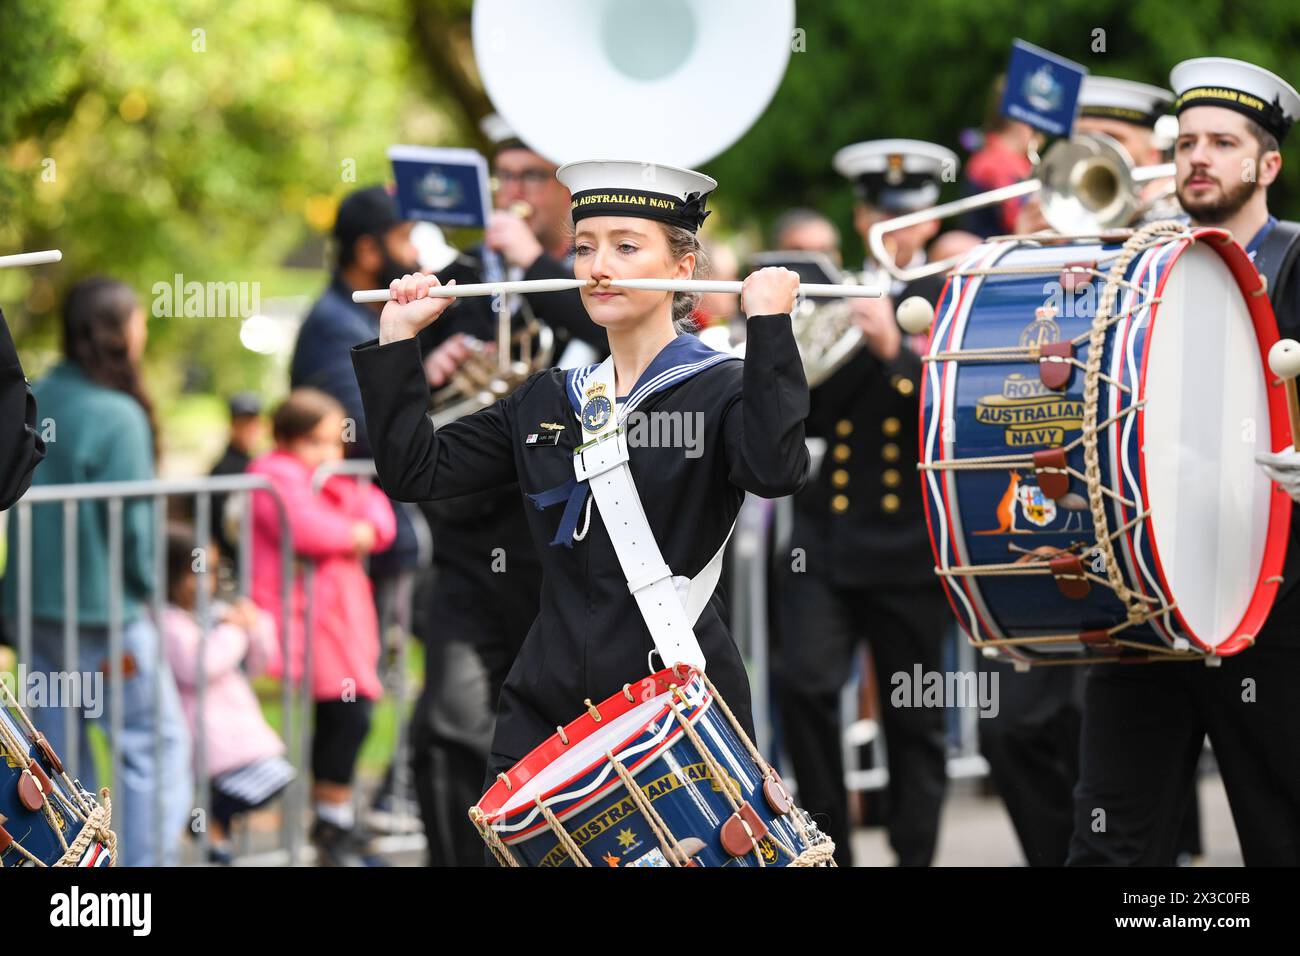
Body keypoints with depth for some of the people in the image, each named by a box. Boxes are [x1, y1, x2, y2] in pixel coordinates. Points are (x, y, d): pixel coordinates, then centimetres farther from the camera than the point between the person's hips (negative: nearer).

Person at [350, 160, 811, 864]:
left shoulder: (720, 390, -2)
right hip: (550, 709, 5)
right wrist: (397, 338, 8)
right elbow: (414, 469, 12)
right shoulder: (549, 402, 14)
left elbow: (775, 468, -24)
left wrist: (768, 323, -23)